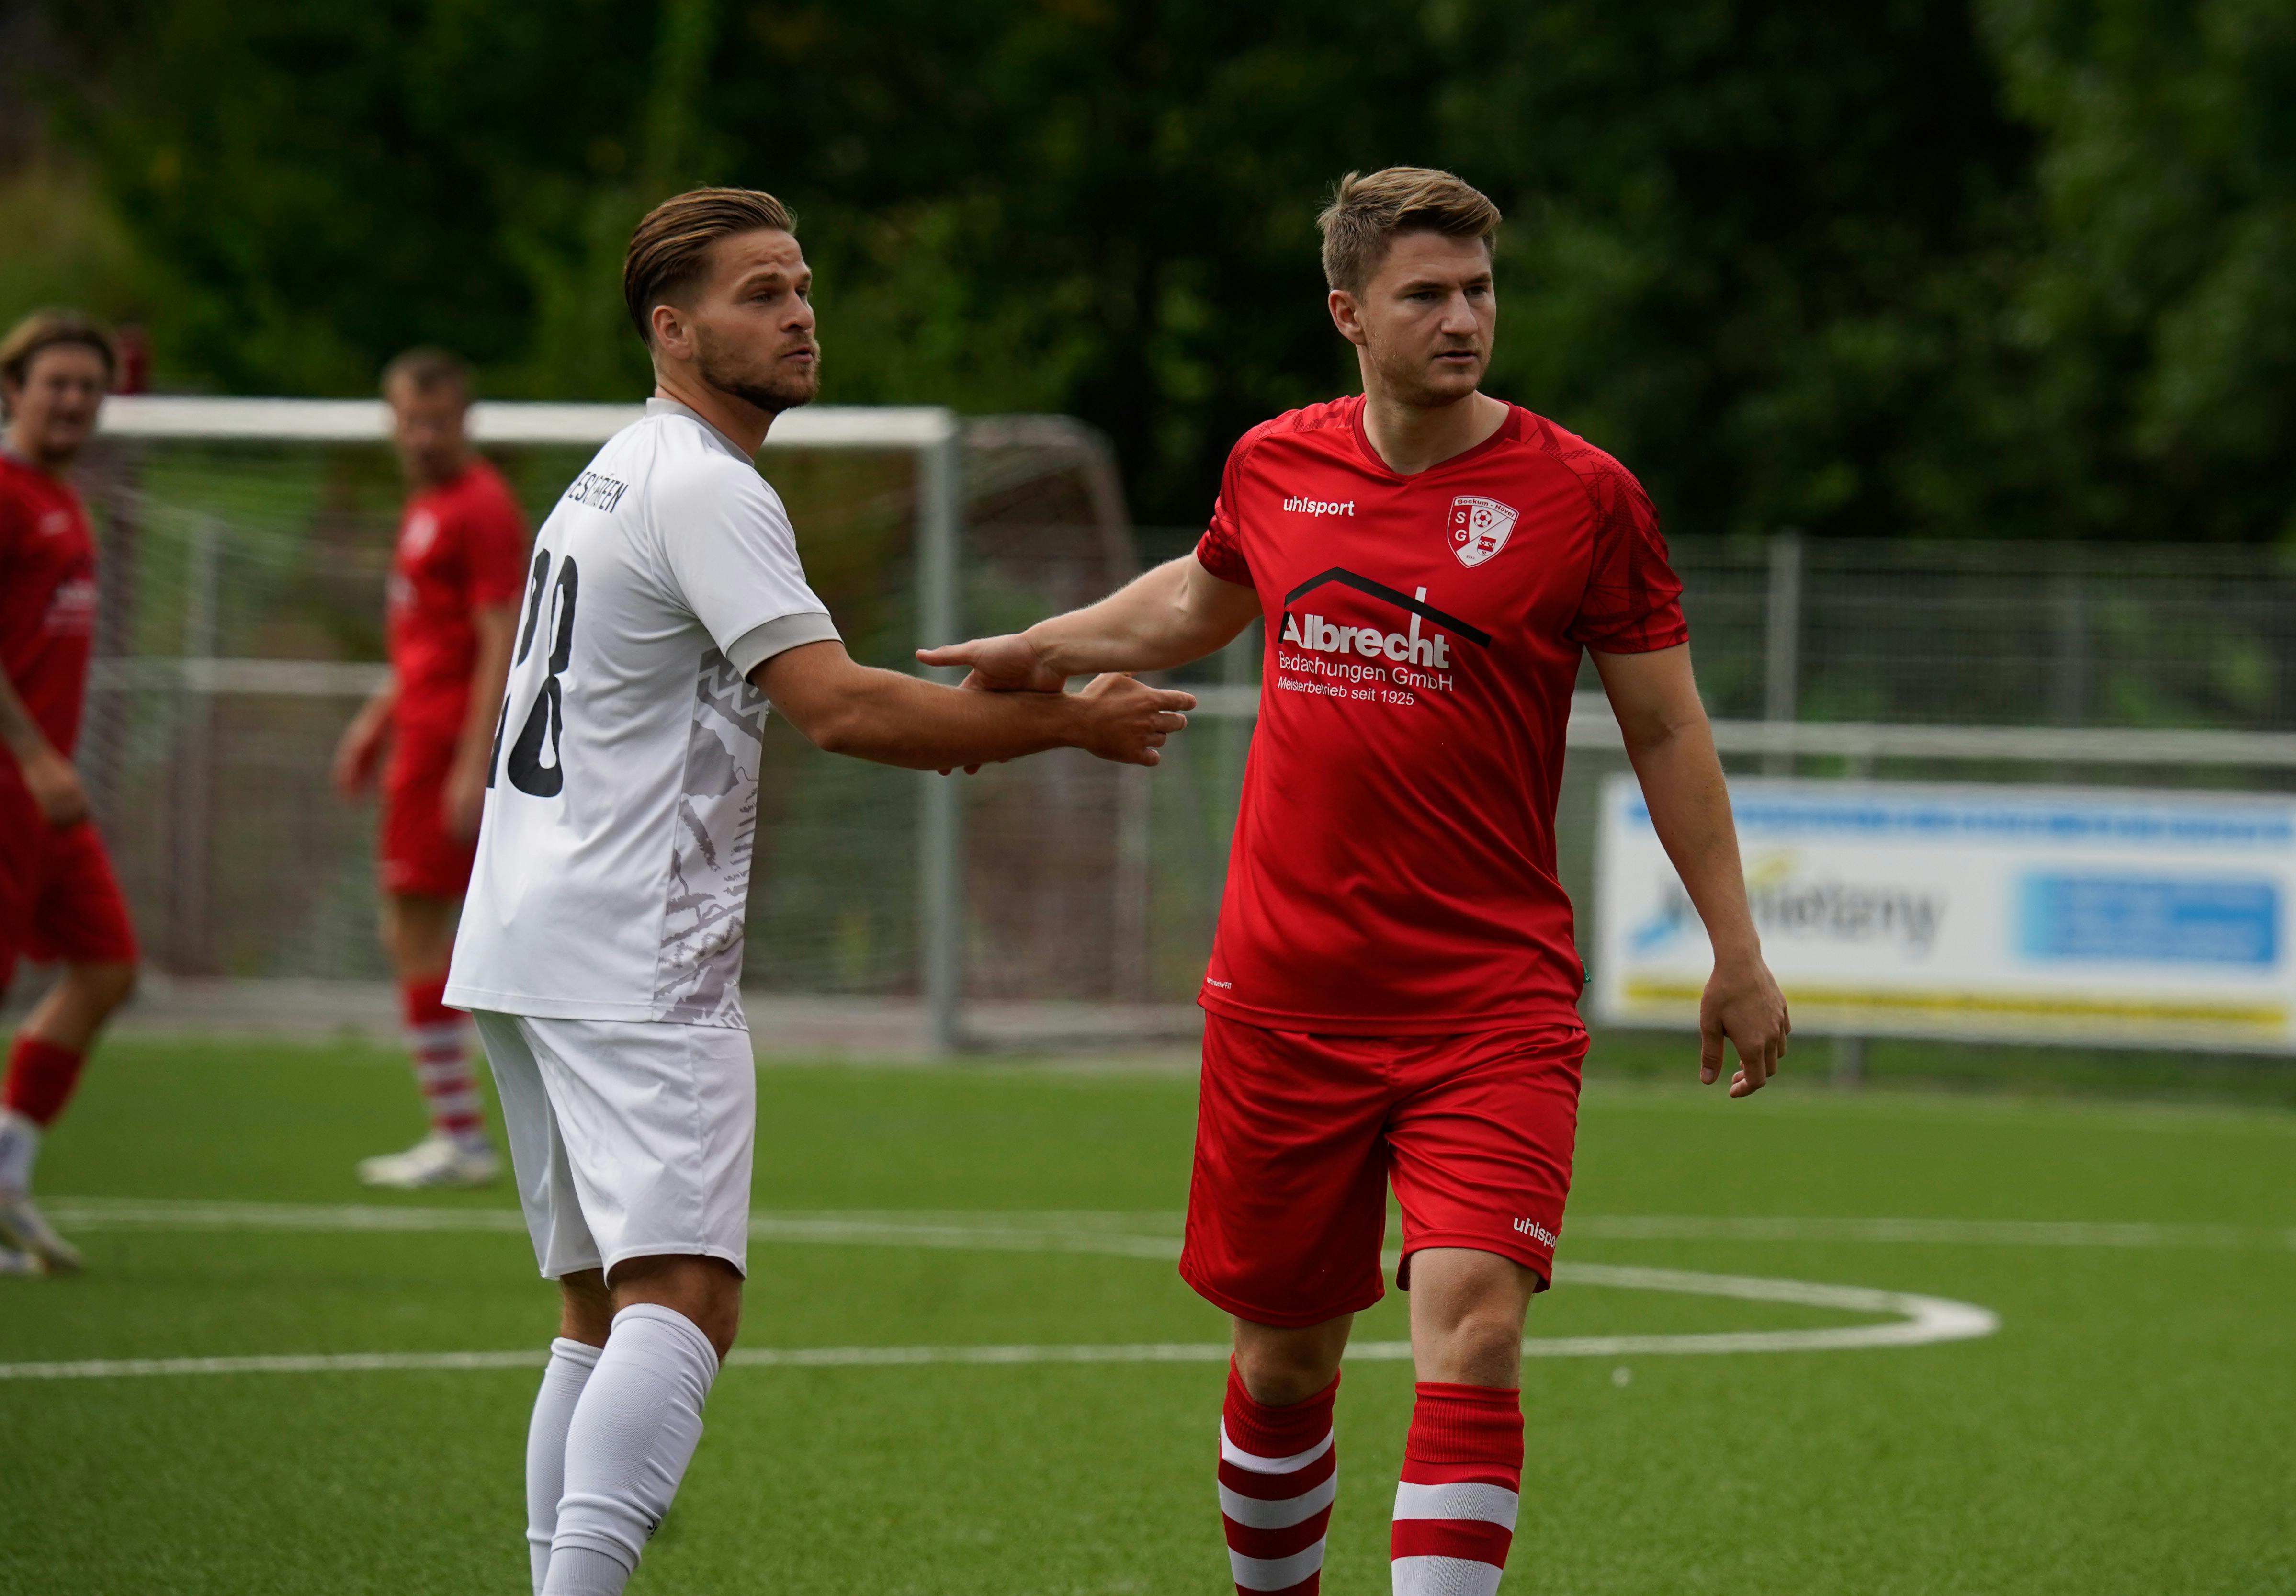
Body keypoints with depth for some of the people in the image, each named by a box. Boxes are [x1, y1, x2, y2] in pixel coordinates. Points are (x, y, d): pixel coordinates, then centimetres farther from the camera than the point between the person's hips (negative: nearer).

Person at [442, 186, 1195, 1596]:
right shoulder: (704, 489, -11)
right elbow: (838, 706, -19)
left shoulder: (621, 476, 21)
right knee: (683, 1303, -18)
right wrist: (1067, 725, -13)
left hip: (526, 950, 10)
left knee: (604, 1310, 11)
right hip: (635, 960, -10)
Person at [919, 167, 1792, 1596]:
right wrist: (1041, 653, 20)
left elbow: (1667, 729, 3)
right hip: (1285, 998, 3)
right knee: (1285, 1355, 12)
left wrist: (1737, 953, 2)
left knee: (1472, 1330, -19)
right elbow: (1203, 600, 28)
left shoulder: (1581, 496, -4)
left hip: (1493, 1006, -3)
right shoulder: (1275, 468, 4)